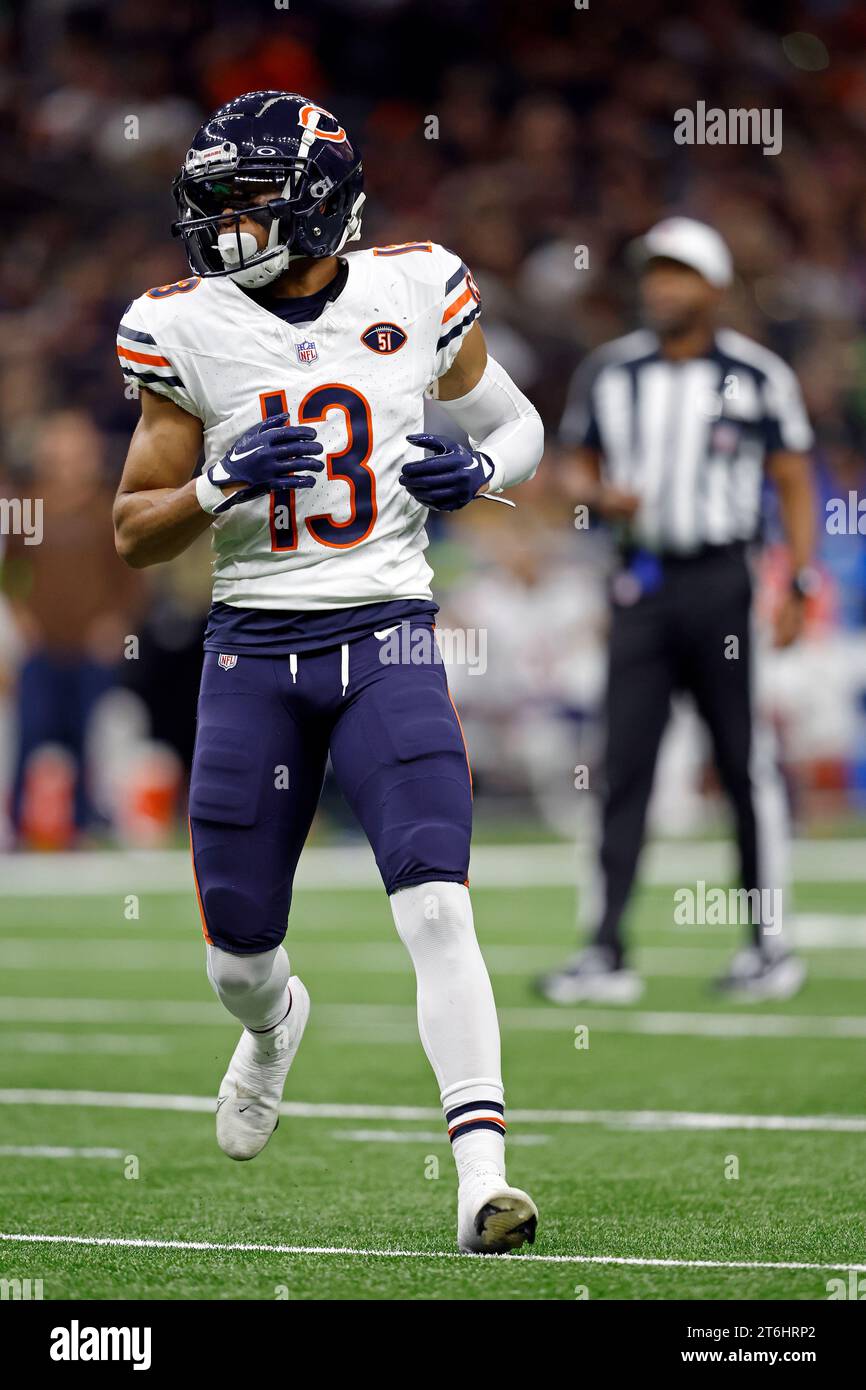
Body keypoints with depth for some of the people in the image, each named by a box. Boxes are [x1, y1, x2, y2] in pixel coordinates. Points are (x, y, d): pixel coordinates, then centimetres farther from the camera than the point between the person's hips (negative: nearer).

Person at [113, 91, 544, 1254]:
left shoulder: (417, 293, 0)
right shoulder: (185, 330, -1)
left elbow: (520, 427, 15)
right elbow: (133, 535, 3)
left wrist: (477, 468, -8)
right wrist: (222, 484, -17)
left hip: (387, 639, -1)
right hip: (254, 646, 2)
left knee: (437, 906, -18)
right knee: (237, 947, 7)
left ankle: (483, 1176, -19)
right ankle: (273, 1025, 45)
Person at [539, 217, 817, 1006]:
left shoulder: (757, 378, -1)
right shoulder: (610, 374, 9)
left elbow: (795, 486, 3)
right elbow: (581, 467, 18)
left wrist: (799, 584, -6)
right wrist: (599, 497, -5)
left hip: (719, 579, -3)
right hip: (641, 583, 3)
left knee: (747, 763, 1)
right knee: (624, 768, 0)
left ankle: (770, 946, 9)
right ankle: (606, 951, 1)